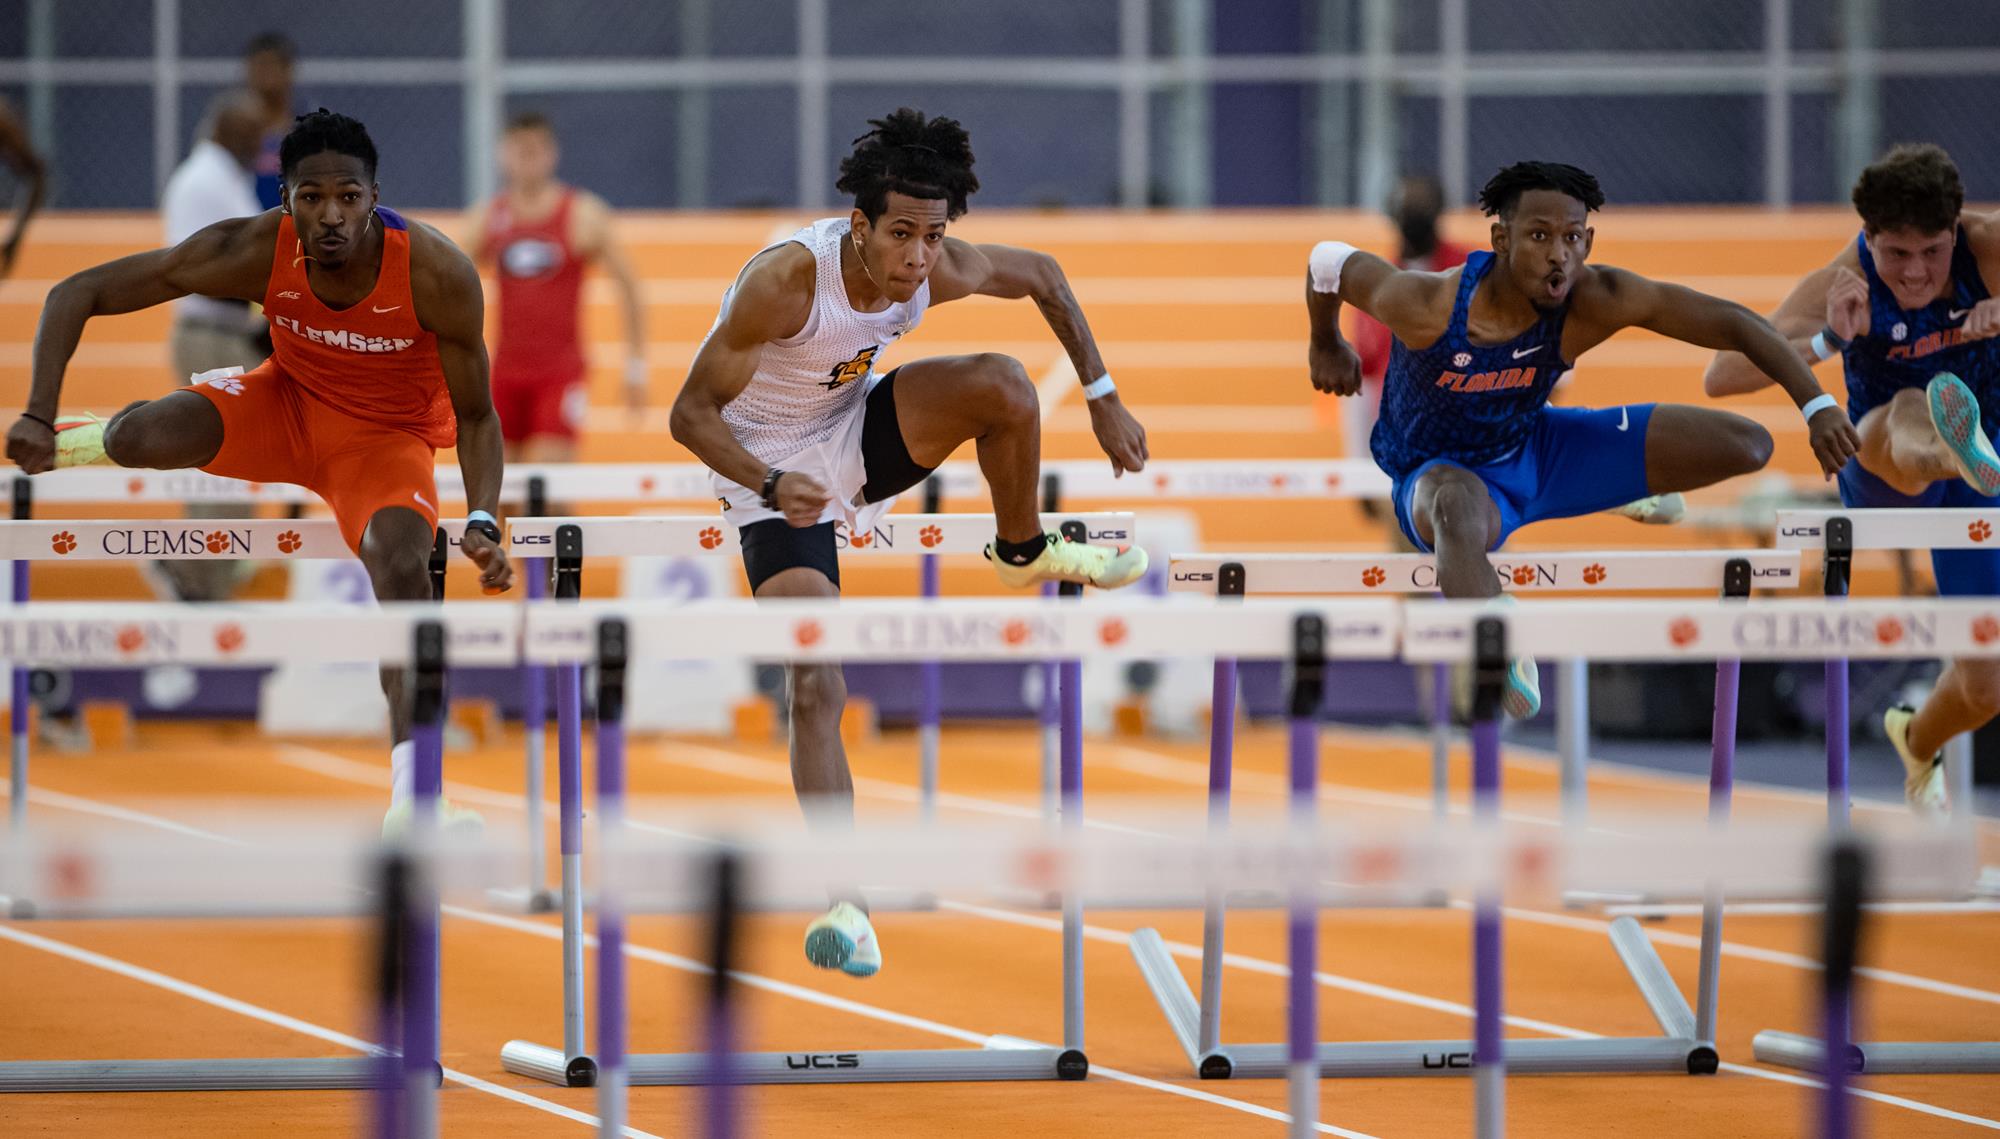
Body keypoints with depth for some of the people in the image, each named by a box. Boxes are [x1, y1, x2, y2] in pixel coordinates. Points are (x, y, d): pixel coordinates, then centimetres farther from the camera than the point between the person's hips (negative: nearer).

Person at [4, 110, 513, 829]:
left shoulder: (438, 275, -30)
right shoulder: (255, 252, -28)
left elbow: (476, 416, -15)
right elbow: (77, 294, -21)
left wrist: (481, 523, -32)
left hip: (388, 438, -1)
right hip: (287, 403, 1)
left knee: (403, 567, -30)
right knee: (144, 434, -27)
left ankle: (411, 791, -28)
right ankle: (70, 444, 13)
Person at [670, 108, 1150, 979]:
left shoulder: (939, 270, -18)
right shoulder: (786, 279, -32)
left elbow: (1041, 276, 4)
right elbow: (692, 414, -27)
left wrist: (1102, 398, 1)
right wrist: (769, 484, -43)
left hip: (859, 436, 4)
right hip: (779, 476, -4)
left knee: (1004, 384, -21)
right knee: (815, 687, -17)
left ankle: (1023, 553, 6)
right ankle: (846, 903, -16)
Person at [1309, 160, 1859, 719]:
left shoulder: (1596, 301, -25)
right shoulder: (1427, 306, -33)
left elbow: (1731, 322, -22)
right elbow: (1329, 262, -15)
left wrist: (1816, 406, -30)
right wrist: (1326, 346, 5)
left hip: (1535, 448, 5)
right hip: (1441, 474, -5)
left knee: (1748, 446, 0)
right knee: (1460, 507, -47)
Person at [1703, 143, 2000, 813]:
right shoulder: (1842, 284, -21)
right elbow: (1719, 379, -28)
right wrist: (1829, 341, -42)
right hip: (1880, 474, -2)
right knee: (1909, 414, -40)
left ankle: (1918, 742, 36)